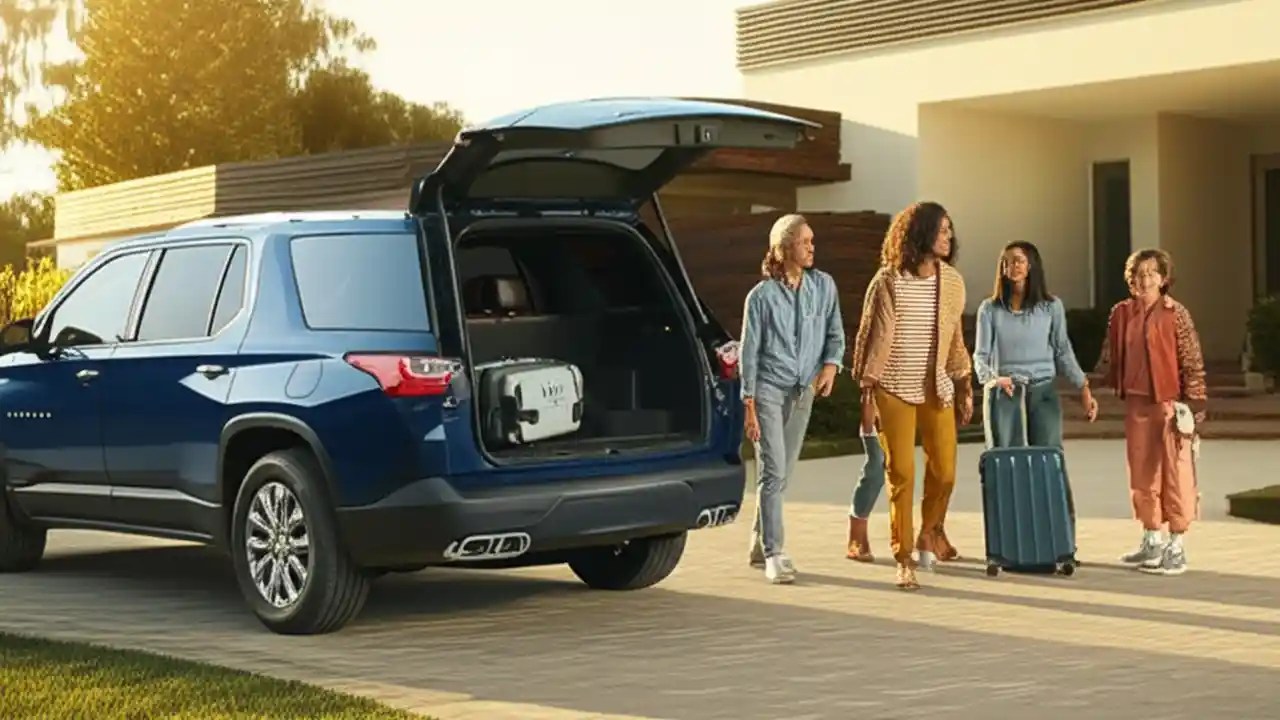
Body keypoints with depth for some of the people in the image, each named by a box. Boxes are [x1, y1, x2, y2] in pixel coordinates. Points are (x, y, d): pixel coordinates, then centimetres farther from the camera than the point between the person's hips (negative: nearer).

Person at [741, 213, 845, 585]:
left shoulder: (823, 286, 2)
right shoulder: (762, 295, -8)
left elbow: (835, 333, 9)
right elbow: (749, 352, -5)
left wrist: (830, 365, -11)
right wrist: (748, 405, -8)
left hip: (803, 391, 4)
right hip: (768, 390, -4)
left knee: (783, 473, 10)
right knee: (773, 472, -10)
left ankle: (759, 544, 25)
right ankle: (774, 553, -7)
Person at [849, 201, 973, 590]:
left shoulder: (952, 281, 4)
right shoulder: (888, 281, -9)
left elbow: (955, 337, 12)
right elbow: (873, 336, -7)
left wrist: (964, 386, 11)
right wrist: (867, 390, -10)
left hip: (936, 388, 4)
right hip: (894, 390, -4)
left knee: (944, 470, 2)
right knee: (901, 475, -3)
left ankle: (930, 533, 31)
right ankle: (904, 560, 6)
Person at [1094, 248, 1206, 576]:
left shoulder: (1176, 314, -7)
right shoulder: (1121, 314, 7)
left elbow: (1193, 362, -6)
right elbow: (1110, 356, 17)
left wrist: (1192, 405, -9)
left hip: (1169, 403, -5)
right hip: (1136, 402, 5)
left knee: (1176, 472, -2)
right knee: (1142, 472, 12)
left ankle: (1176, 546, 4)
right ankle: (1152, 540, 25)